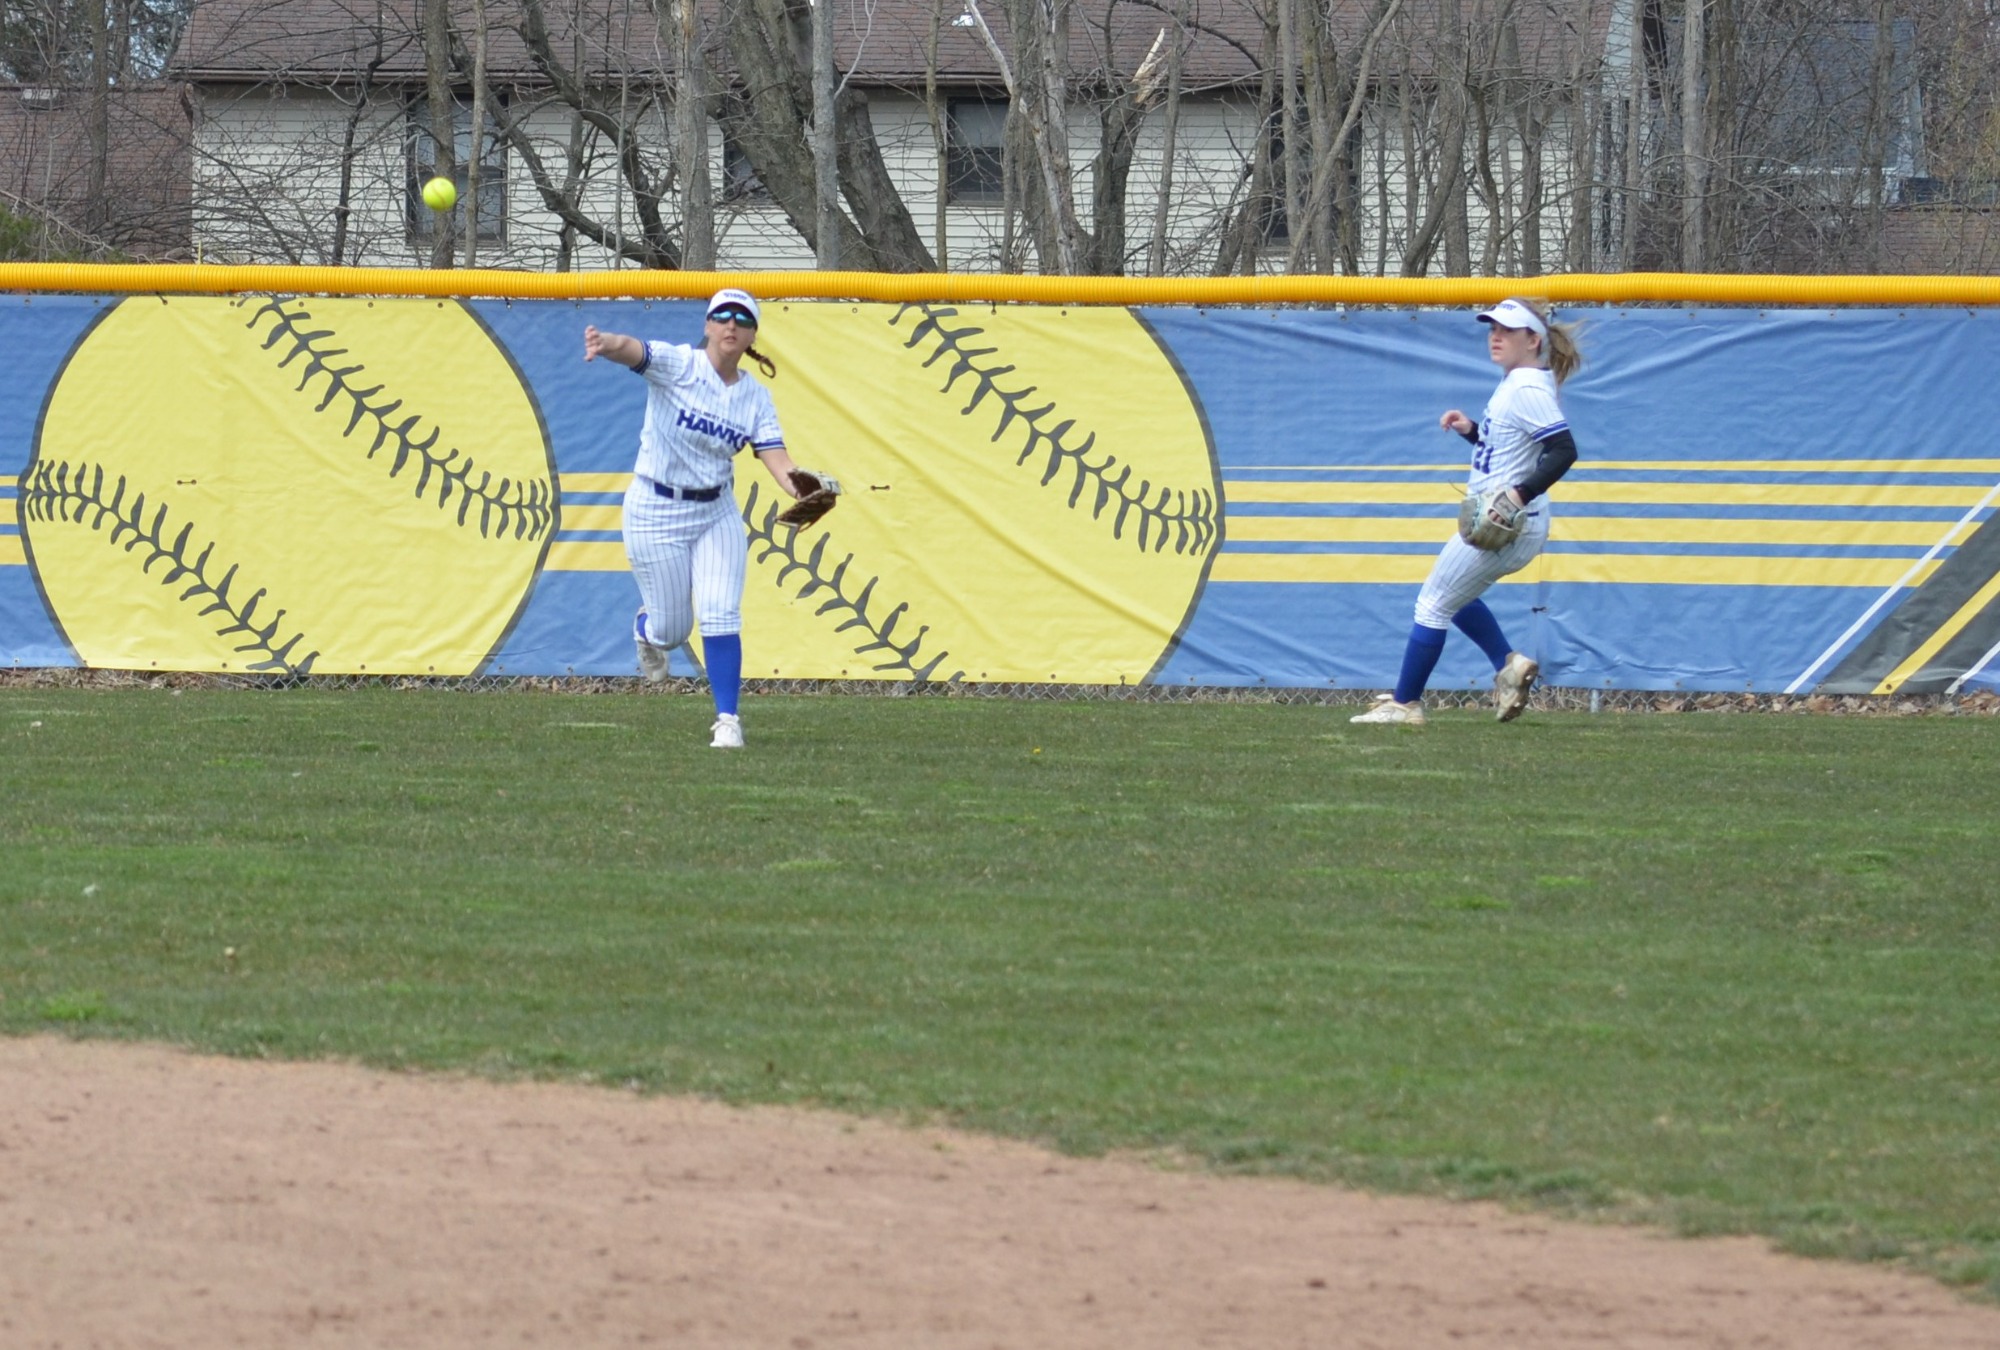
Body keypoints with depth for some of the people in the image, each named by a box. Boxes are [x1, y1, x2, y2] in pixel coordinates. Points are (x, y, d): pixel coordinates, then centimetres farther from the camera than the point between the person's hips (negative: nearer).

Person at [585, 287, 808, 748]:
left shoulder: (755, 398, -2)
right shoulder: (677, 365, -14)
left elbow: (776, 456, -11)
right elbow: (635, 351, -34)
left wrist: (802, 491, -33)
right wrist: (607, 344, -59)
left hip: (717, 514, 3)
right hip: (656, 512, -3)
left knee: (721, 617, -8)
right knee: (673, 628, 4)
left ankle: (727, 719, 1)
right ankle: (646, 630, 41)